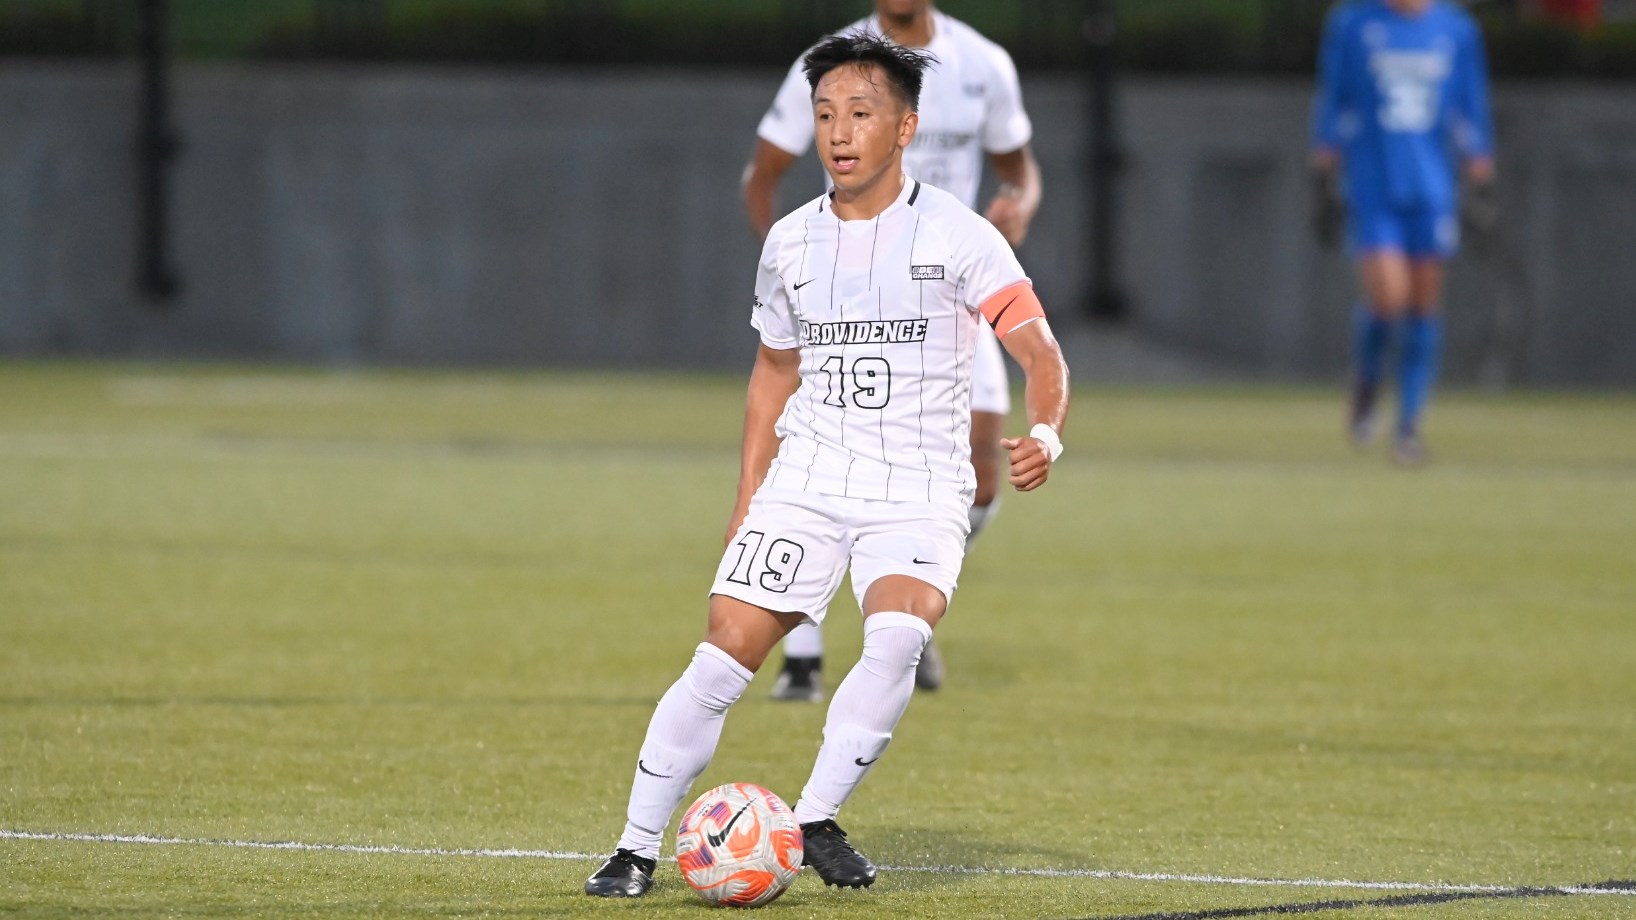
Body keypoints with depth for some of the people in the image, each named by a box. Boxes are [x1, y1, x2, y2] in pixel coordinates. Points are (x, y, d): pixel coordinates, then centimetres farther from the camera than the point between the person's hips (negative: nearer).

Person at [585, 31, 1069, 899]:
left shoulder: (957, 235, -6)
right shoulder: (791, 242, 7)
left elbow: (1037, 350, -11)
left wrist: (1044, 435, -31)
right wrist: (748, 494, 15)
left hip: (920, 492, -3)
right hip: (806, 482, 3)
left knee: (897, 637, -29)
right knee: (726, 652, -9)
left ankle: (814, 821, -13)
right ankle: (636, 848, 1)